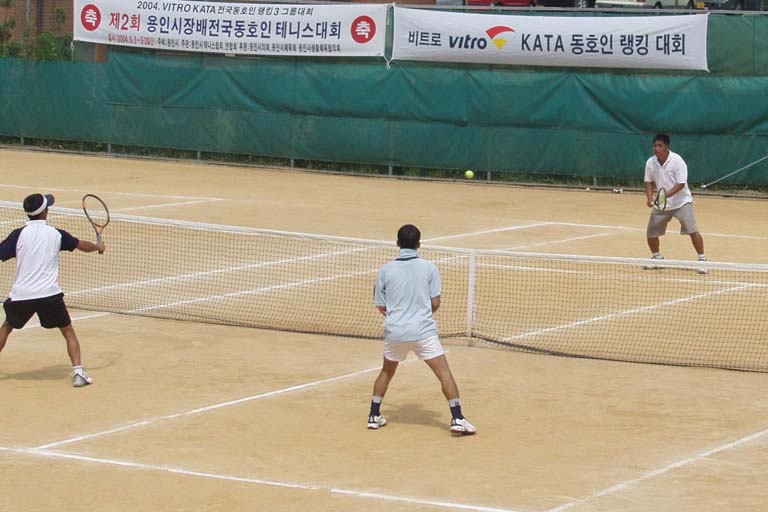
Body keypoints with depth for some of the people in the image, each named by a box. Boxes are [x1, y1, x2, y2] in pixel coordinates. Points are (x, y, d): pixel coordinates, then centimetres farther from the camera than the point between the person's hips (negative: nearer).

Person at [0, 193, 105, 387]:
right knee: (68, 331, 12)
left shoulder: (19, 234, -2)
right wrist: (98, 246, 39)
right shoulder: (56, 234, 4)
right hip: (49, 294, 0)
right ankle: (78, 372, -3)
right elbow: (83, 246, 18)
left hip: (21, 295, 0)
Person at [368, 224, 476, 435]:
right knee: (444, 372, -1)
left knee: (386, 372, 24)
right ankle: (457, 418, -11)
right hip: (423, 330, -3)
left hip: (395, 331, 3)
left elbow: (381, 306, 9)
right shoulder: (429, 268, -1)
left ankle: (374, 416, 25)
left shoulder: (386, 270, 3)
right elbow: (435, 303, 0)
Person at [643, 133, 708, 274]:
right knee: (651, 233, 2)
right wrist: (649, 198, -12)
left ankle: (702, 260, -5)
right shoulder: (650, 163, -5)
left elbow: (680, 184, -21)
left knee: (692, 230, -17)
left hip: (681, 202, -5)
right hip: (661, 203, 5)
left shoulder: (677, 161, -19)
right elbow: (649, 182, 5)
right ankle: (657, 258, 27)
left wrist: (666, 195, -33)